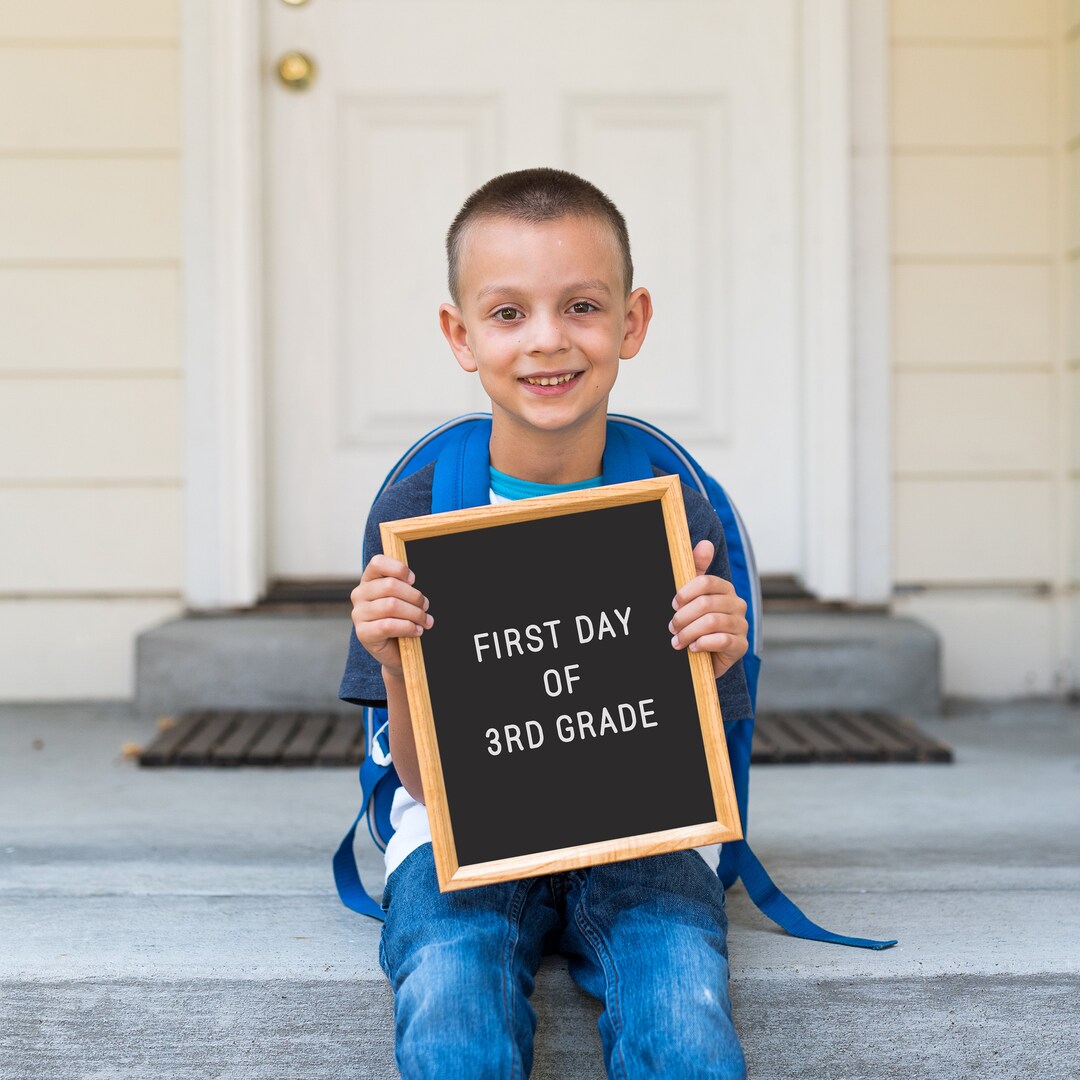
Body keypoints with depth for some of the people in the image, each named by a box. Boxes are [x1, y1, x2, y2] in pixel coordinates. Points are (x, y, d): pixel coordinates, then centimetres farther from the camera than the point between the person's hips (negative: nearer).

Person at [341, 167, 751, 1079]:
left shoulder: (681, 520, -3)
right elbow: (427, 782, -1)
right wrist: (396, 663, -21)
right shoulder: (412, 515, -4)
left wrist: (706, 668, -19)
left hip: (637, 838, 1)